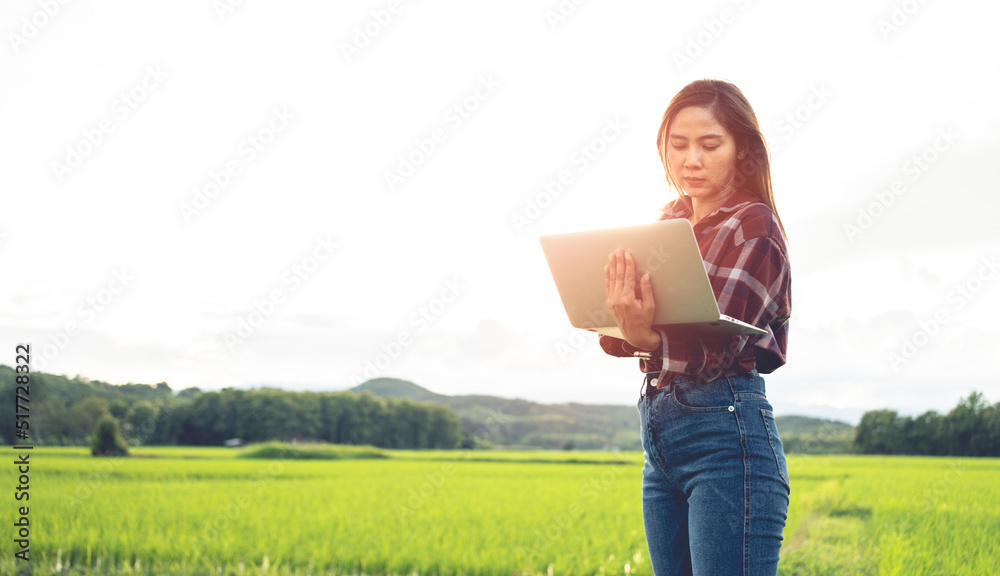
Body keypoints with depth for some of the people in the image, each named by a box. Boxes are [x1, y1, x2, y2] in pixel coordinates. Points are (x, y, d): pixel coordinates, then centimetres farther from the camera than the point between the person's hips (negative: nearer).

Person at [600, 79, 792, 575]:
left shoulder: (752, 226, -5)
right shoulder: (672, 220, 15)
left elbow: (713, 351, -16)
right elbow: (616, 338, 10)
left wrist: (645, 336, -35)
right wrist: (623, 325, -14)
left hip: (726, 432, -7)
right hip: (660, 439, 8)